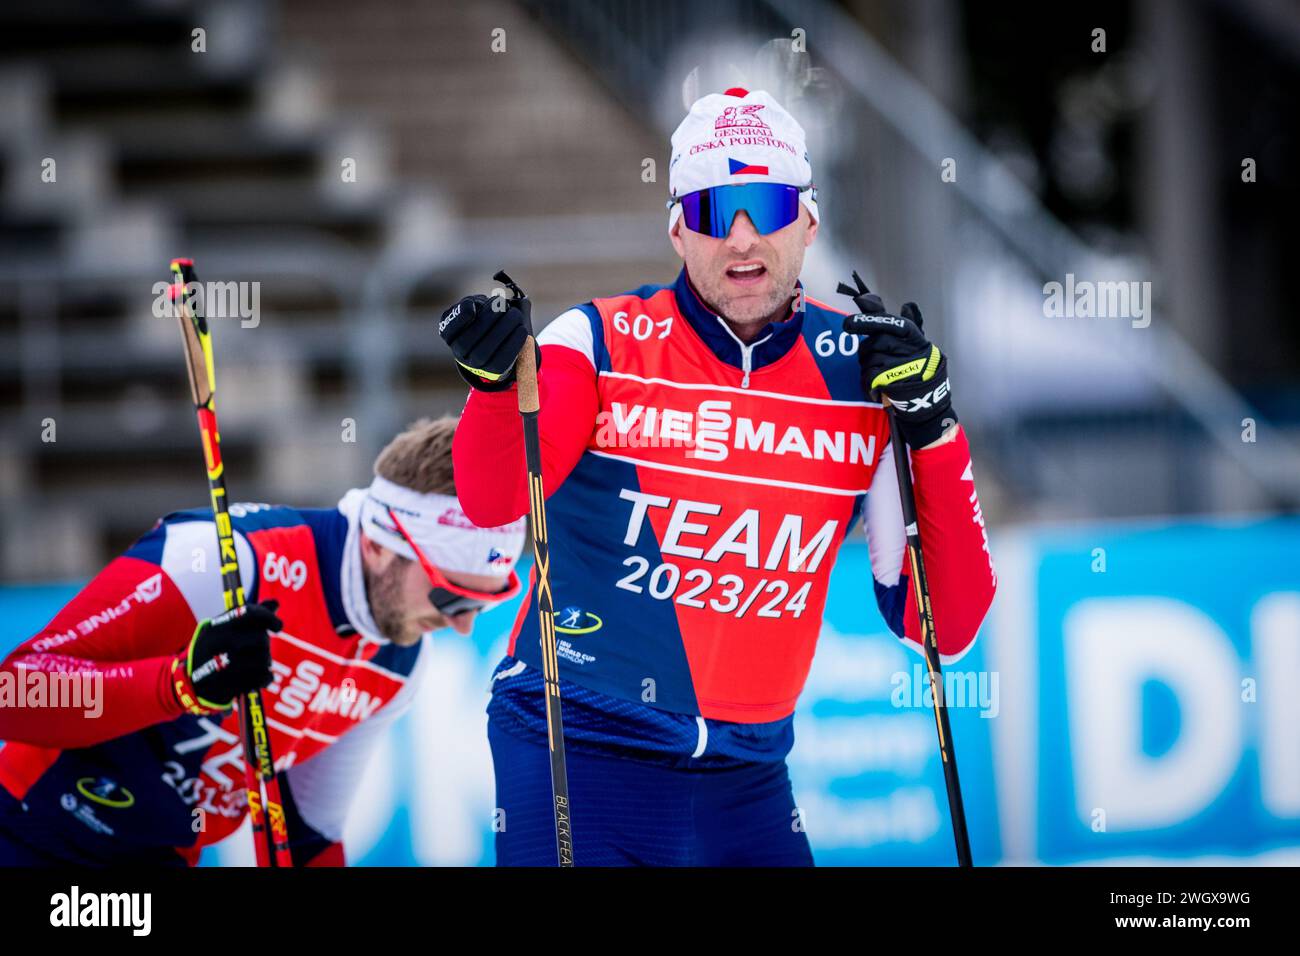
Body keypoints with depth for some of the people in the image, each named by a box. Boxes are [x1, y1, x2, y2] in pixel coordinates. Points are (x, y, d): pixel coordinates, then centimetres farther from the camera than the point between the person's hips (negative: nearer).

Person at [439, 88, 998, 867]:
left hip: (746, 771, 3)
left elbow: (943, 626, -2)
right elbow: (494, 498, -24)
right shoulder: (603, 343, -6)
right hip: (575, 753, -3)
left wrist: (933, 430, -13)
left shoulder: (866, 375, 1)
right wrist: (498, 383, -43)